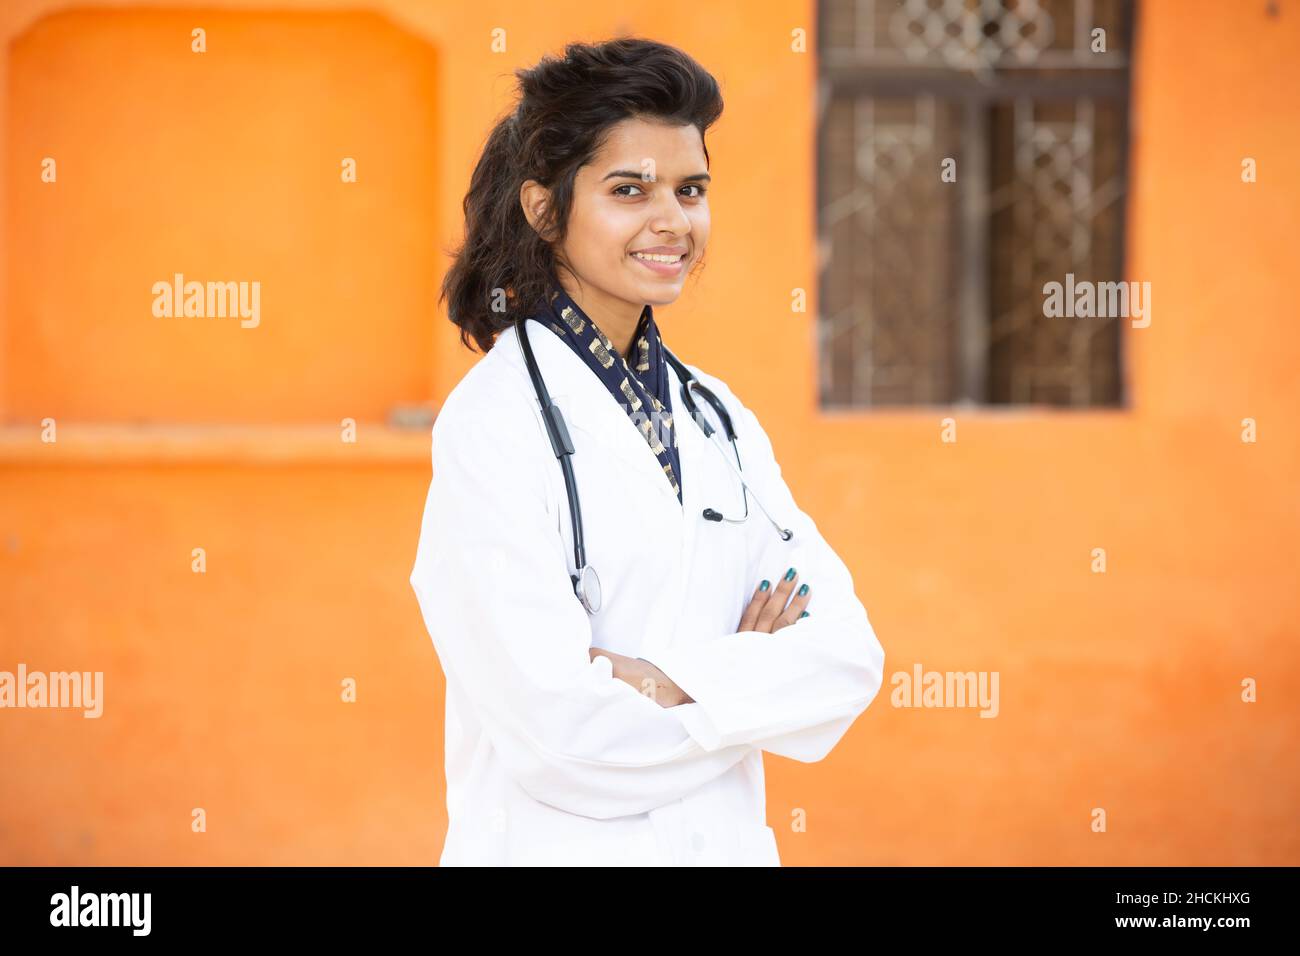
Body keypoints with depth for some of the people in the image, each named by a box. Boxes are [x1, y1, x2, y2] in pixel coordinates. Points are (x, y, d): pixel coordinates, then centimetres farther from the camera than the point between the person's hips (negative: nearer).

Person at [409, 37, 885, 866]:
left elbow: (851, 657, -5)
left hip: (733, 838, 6)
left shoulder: (719, 419, 4)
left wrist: (678, 681, -20)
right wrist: (762, 678, -9)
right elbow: (562, 737, -22)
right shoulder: (491, 425, -14)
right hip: (562, 844, -5)